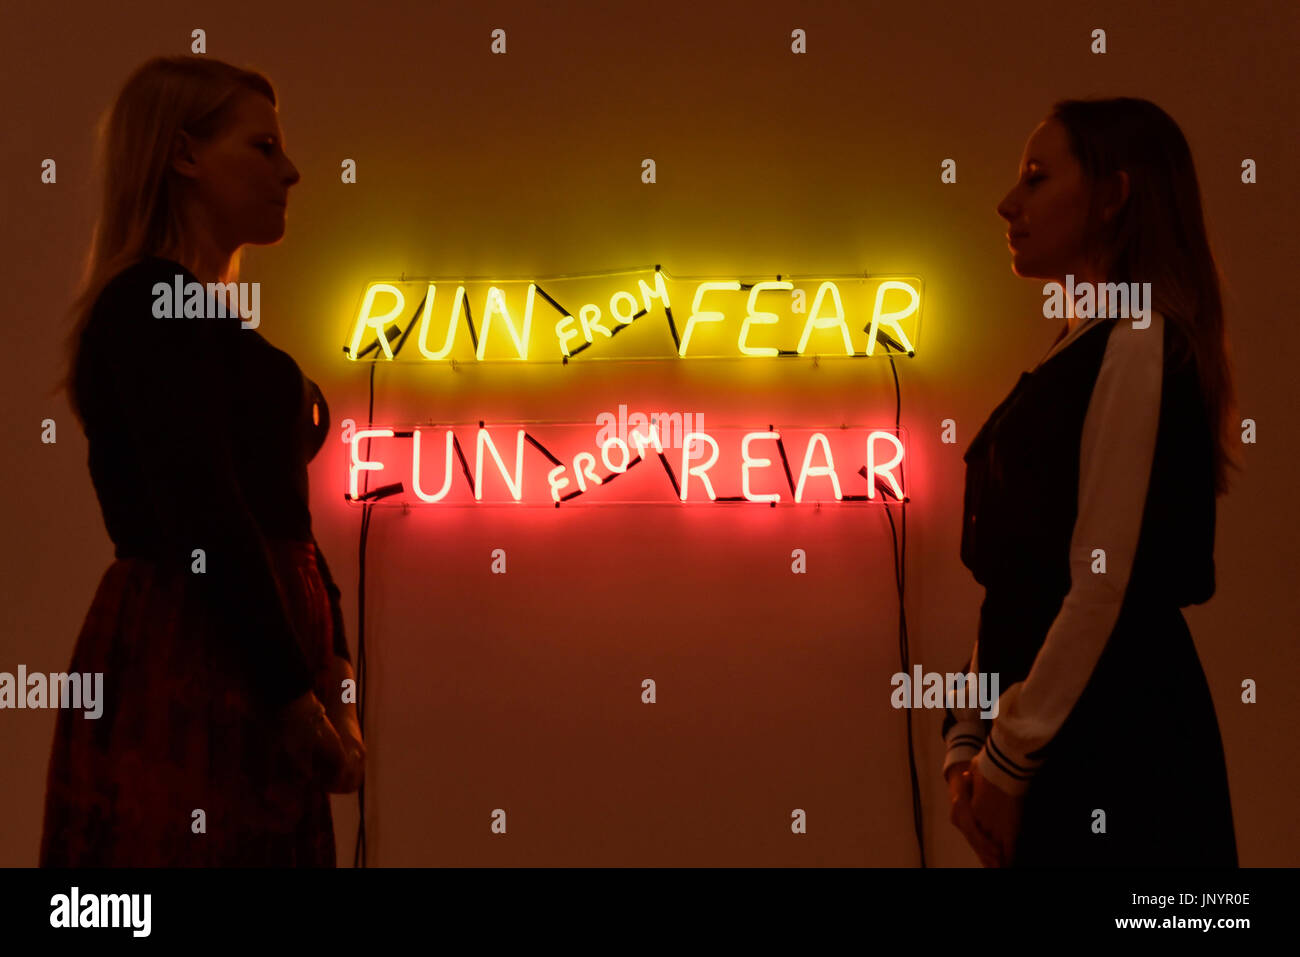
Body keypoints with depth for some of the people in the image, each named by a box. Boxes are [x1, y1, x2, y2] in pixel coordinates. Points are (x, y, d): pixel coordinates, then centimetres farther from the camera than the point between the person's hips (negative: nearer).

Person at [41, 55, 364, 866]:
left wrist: (333, 673, 7)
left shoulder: (216, 319, 18)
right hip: (184, 669, -9)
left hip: (255, 679, 9)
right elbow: (204, 524, -19)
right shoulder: (149, 307, -11)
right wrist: (300, 699, -15)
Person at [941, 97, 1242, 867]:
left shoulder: (1139, 347, -14)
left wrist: (1008, 761, -14)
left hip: (1110, 745, -8)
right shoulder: (1075, 351, 13)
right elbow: (1016, 584, 11)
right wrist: (969, 741, 7)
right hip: (1045, 736, 8)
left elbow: (1104, 588, -21)